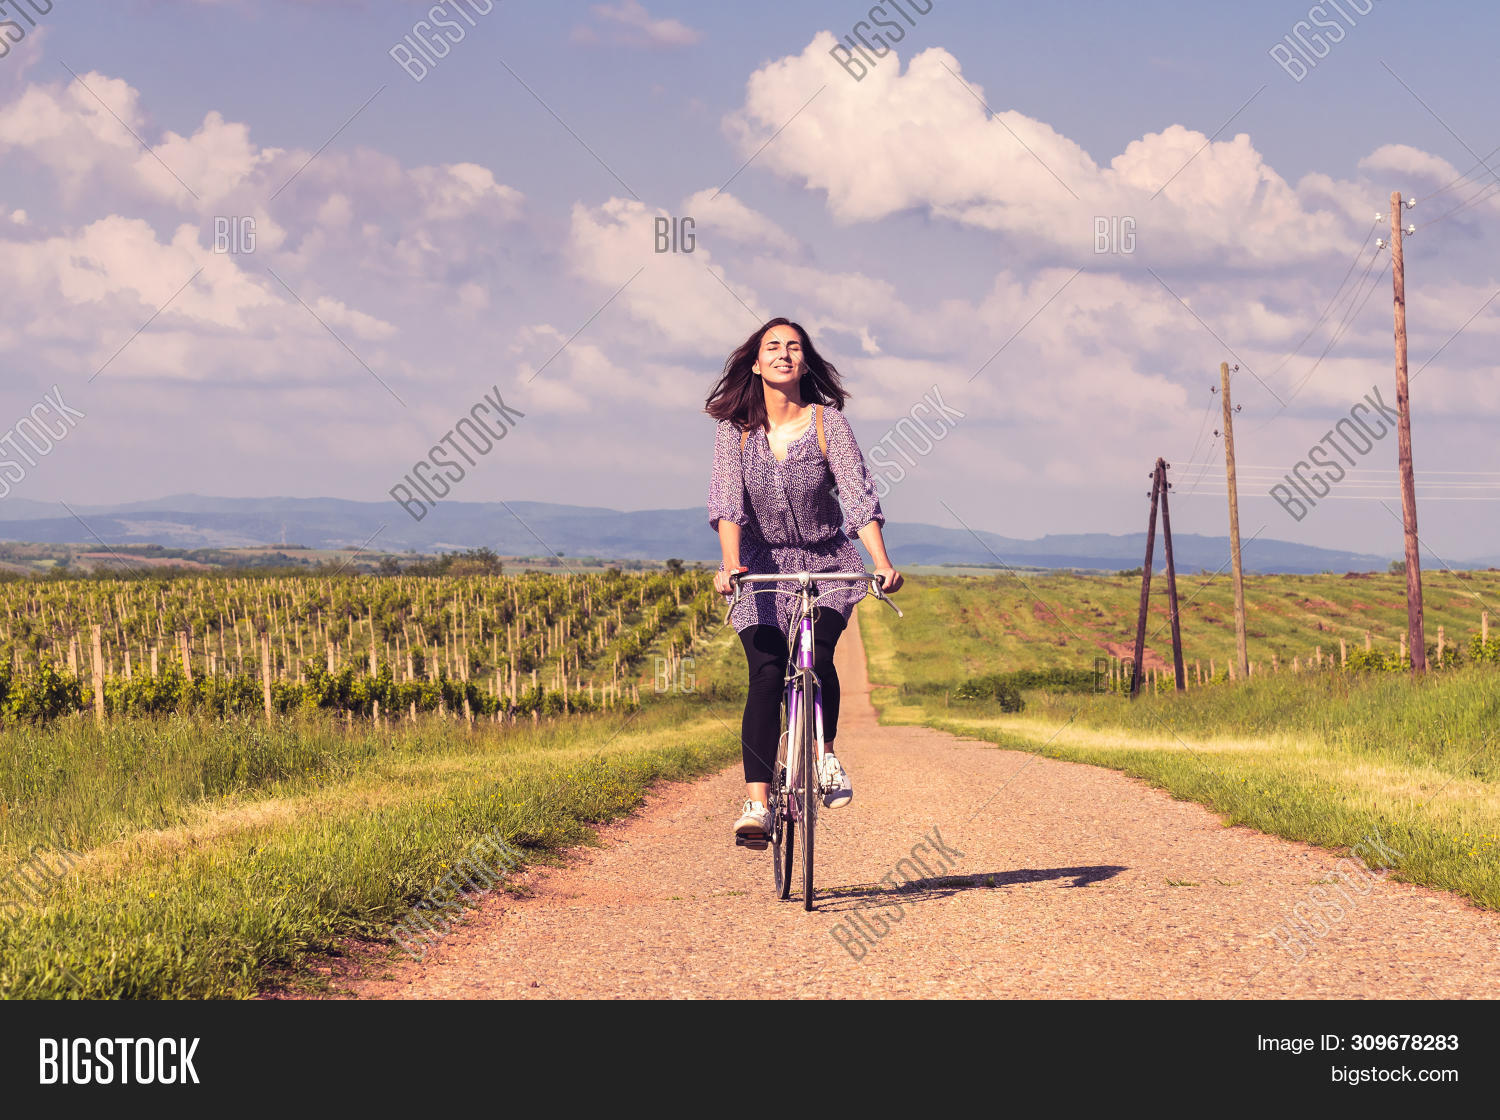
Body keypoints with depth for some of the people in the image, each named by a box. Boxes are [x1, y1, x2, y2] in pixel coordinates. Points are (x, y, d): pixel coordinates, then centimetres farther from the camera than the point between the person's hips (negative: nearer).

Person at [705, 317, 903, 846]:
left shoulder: (828, 421, -10)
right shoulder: (735, 426, -8)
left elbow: (858, 494, -19)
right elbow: (726, 498, -19)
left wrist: (882, 563, -32)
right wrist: (730, 564, -35)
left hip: (827, 564, 0)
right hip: (764, 565, 0)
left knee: (816, 655, -25)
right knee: (766, 674, -16)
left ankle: (825, 755, 2)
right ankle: (757, 805, -18)